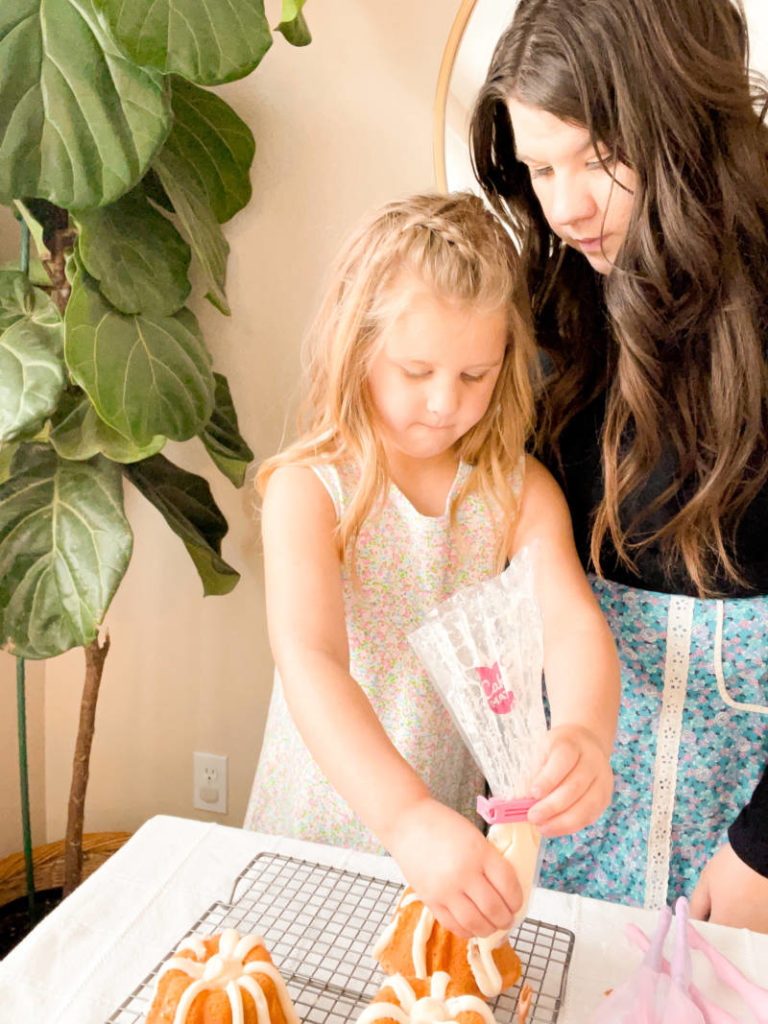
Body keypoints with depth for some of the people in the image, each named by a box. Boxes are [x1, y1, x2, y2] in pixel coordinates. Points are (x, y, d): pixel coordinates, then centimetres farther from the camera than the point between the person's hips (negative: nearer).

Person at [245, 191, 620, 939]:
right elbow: (309, 662, -33)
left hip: (467, 814, 2)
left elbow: (572, 623, -23)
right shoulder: (307, 490, -21)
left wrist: (586, 735, -45)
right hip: (330, 806, -2)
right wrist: (406, 816, -46)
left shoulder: (520, 491, -10)